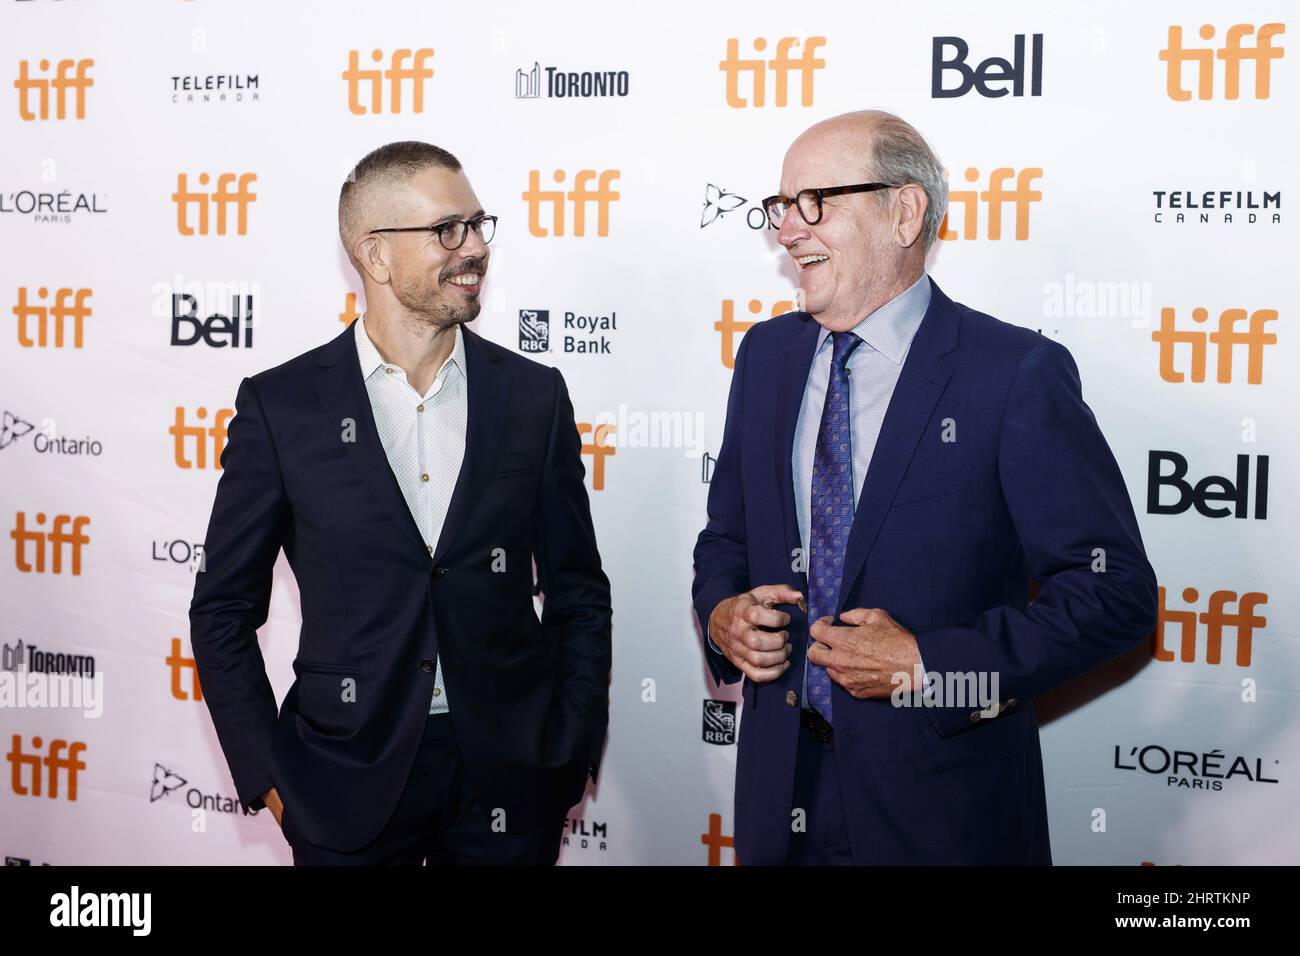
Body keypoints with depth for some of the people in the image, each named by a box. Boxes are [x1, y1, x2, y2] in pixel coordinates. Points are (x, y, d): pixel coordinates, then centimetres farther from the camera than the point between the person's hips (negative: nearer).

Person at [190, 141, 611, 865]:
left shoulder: (534, 394, 0)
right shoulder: (281, 406, -4)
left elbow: (578, 594, 5)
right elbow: (225, 610, 1)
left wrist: (573, 760, 0)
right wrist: (267, 779, -3)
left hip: (507, 778, 2)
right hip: (348, 780, -1)